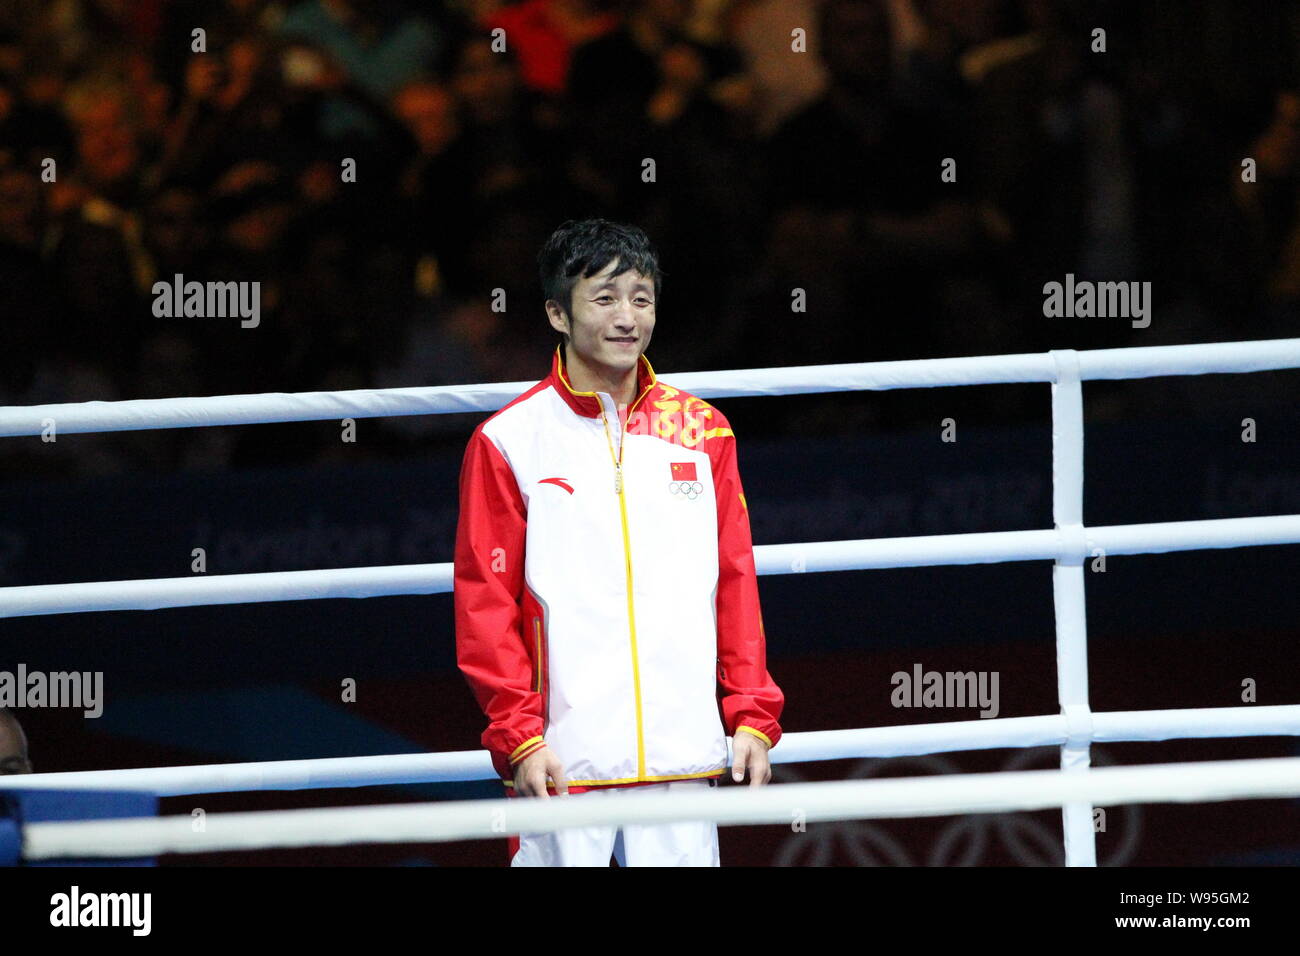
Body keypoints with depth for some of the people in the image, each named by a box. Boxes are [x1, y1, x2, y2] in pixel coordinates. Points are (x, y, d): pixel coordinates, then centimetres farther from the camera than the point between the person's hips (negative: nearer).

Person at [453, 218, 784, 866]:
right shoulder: (507, 442, 1)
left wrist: (753, 716, 5)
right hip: (562, 760, -3)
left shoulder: (702, 431, 12)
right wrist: (518, 737, -9)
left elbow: (736, 581, 13)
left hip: (684, 757, 3)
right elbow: (484, 600, -1)